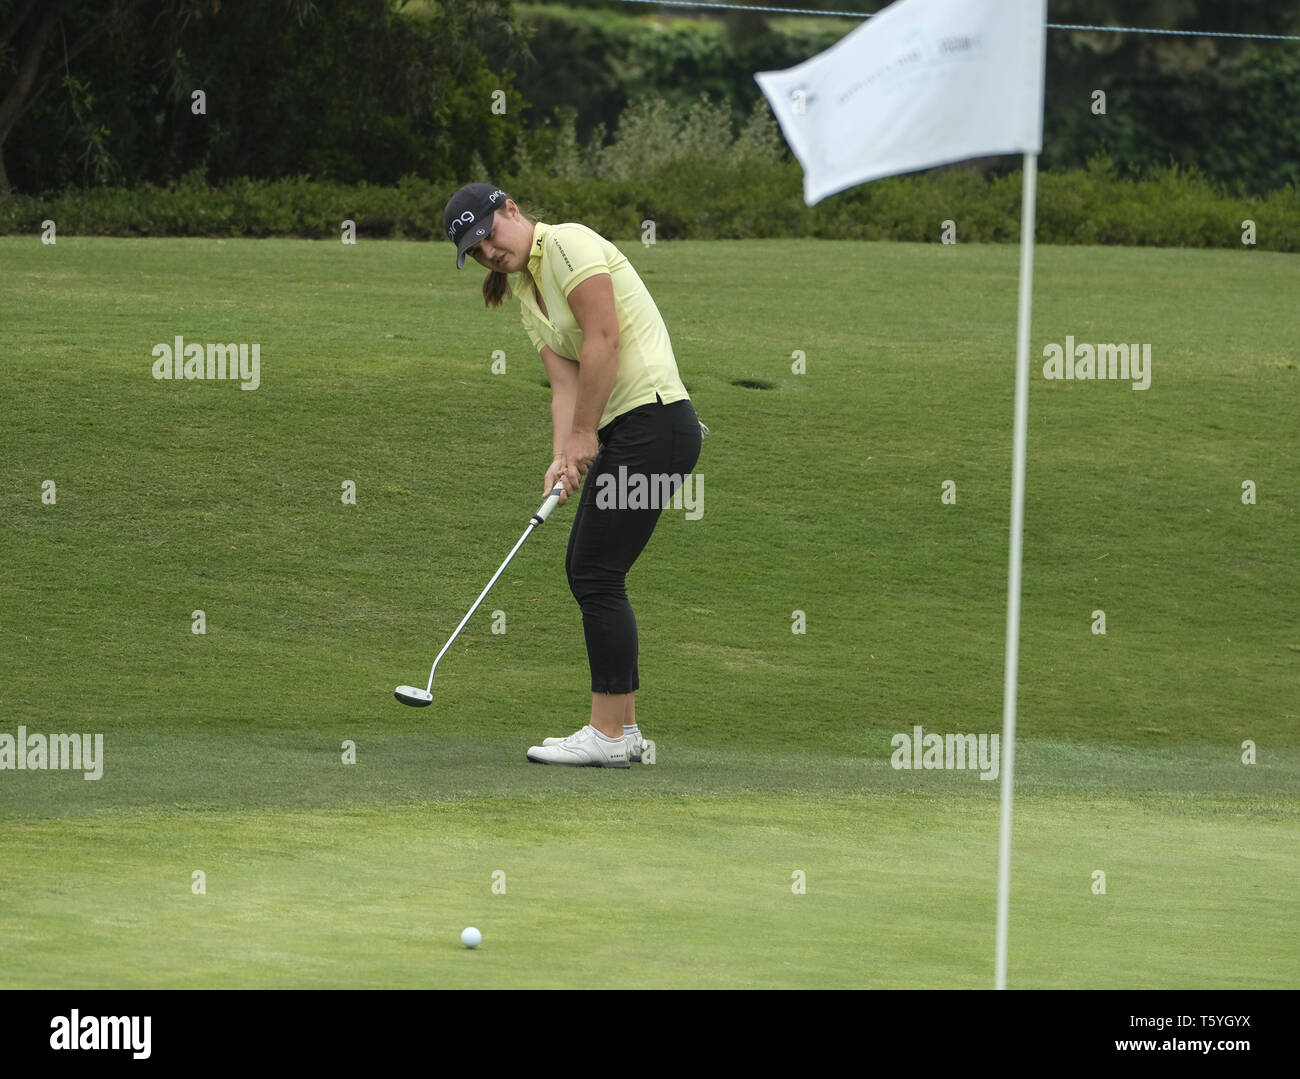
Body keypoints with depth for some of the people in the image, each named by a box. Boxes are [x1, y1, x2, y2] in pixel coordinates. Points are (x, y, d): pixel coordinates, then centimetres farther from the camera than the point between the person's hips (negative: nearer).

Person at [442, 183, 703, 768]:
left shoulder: (568, 243, -9)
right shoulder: (527, 295, 18)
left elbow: (603, 339, -16)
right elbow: (565, 383, 10)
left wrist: (584, 434, -12)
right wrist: (563, 458, -6)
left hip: (653, 418, -10)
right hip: (620, 433, 10)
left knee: (597, 574, -9)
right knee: (584, 570, 11)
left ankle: (607, 735, -5)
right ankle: (623, 725, 16)